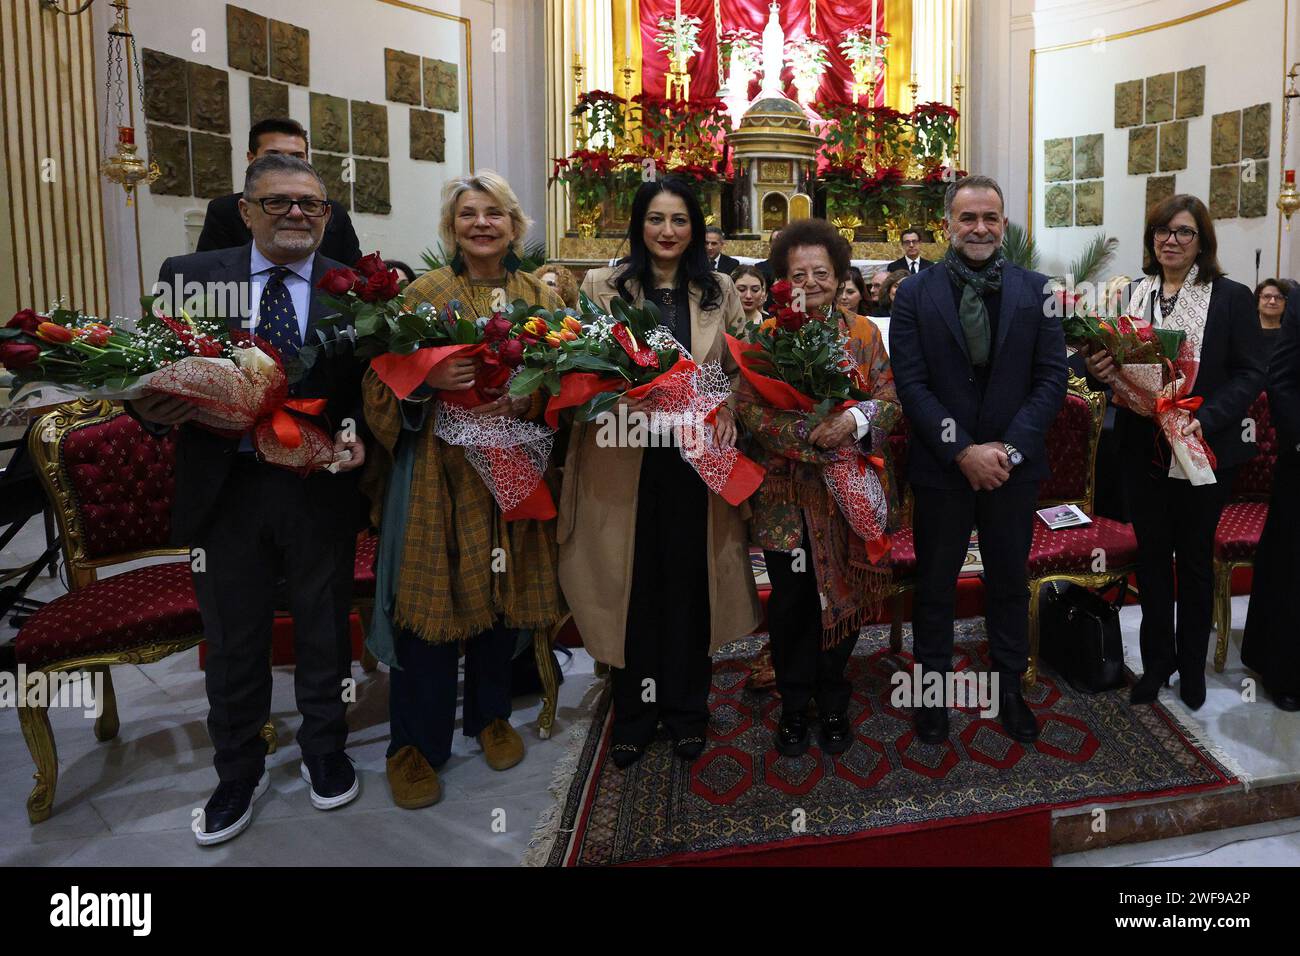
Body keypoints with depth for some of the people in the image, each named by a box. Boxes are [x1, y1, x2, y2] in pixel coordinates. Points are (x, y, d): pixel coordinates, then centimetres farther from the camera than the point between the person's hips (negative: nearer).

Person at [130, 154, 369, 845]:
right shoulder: (188, 275, 1)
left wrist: (357, 431, -19)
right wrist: (151, 410, -21)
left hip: (322, 487, 0)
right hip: (225, 488, 1)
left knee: (324, 629, 16)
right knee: (232, 640, 15)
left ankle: (324, 751, 40)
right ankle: (238, 774, 36)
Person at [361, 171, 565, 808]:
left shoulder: (542, 297, 10)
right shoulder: (423, 293, 2)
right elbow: (383, 386, -3)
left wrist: (526, 399, -14)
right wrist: (426, 379, -23)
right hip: (437, 470, -2)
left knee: (501, 594, 10)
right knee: (429, 600, -2)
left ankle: (490, 713, 31)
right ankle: (414, 743, 13)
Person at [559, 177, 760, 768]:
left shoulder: (719, 292, 9)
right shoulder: (603, 287, 4)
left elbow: (740, 373, 9)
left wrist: (726, 411, -11)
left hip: (696, 457, 2)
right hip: (624, 460, -1)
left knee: (690, 580, 8)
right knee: (632, 582, 5)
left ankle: (686, 708, 24)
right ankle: (634, 711, 22)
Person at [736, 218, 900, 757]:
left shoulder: (863, 332, 6)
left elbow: (890, 400, 1)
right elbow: (749, 408, -10)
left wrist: (856, 420, -20)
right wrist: (810, 432, -22)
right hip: (786, 494, -1)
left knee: (845, 599, 9)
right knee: (791, 603, 6)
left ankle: (832, 704, 29)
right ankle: (794, 707, 25)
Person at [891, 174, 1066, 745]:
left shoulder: (1034, 290, 1)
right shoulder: (915, 294, -3)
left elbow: (1052, 377, -2)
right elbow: (911, 383, -9)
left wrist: (1009, 449, -13)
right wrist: (963, 452, -16)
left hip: (1013, 465, 2)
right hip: (941, 466, -1)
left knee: (1010, 581, 15)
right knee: (935, 585, 11)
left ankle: (1009, 687, 32)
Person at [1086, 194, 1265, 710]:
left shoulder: (1231, 297, -5)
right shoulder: (1134, 295, 4)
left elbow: (1250, 373, -8)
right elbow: (1114, 364, 11)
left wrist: (1207, 419, -21)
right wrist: (1100, 369, -12)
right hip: (1143, 450, 3)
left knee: (1195, 559, 12)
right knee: (1151, 556, 12)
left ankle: (1192, 666, 29)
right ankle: (1156, 660, 27)